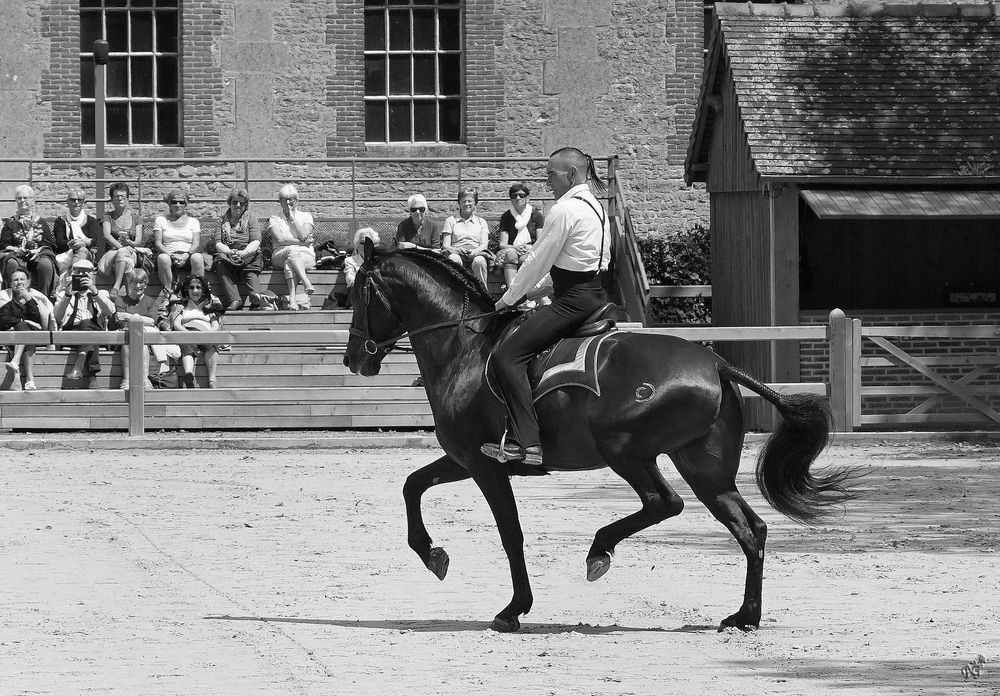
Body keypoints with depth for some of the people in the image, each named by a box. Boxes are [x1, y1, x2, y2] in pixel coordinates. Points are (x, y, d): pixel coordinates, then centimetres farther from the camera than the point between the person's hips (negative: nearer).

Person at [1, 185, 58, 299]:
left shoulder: (41, 223, 18)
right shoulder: (11, 223, 17)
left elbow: (50, 245, 11)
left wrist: (39, 250, -9)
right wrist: (16, 250, -10)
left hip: (38, 254, 0)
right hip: (17, 255, 0)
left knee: (46, 264, -35)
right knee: (11, 264, -36)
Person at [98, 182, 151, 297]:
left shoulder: (135, 219, 18)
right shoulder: (108, 217, 15)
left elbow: (139, 240, 4)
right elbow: (107, 235, -3)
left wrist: (130, 244, -20)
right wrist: (120, 246, -21)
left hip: (132, 253, 0)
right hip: (112, 252, 0)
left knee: (123, 253, -37)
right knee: (122, 252, -37)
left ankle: (116, 287, -50)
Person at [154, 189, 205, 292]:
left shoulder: (193, 221, 19)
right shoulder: (160, 220, 17)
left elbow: (196, 244, 6)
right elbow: (158, 243, 5)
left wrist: (186, 255, -16)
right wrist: (172, 255, -15)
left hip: (187, 256, 1)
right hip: (169, 254, -1)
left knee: (197, 258, -34)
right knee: (163, 258, -37)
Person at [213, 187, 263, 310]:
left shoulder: (251, 220, 13)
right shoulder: (222, 221, 14)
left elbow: (255, 242, -1)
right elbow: (218, 243, 1)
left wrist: (244, 252, -22)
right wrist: (229, 252, -21)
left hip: (248, 255, 0)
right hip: (227, 255, 0)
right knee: (221, 260, -34)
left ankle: (255, 296, -55)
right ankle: (234, 300, -47)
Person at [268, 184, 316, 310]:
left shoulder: (305, 217, 15)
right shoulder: (274, 219, 14)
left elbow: (303, 236, -5)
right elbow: (279, 239, -4)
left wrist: (293, 218, 1)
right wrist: (301, 242, -6)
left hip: (306, 255, 0)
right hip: (280, 255, 0)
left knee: (289, 264, -36)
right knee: (292, 250, -37)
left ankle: (292, 299, -52)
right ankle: (306, 282, -54)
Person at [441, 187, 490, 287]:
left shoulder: (481, 222, 24)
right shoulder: (451, 221, 22)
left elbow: (484, 244, 10)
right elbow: (445, 245, 10)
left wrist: (475, 251, -14)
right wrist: (455, 250, -14)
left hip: (476, 253, 0)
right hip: (457, 253, 0)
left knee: (479, 261, -37)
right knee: (453, 259, -38)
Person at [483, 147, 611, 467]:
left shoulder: (564, 210, -14)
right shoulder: (596, 206, 15)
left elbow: (537, 262, -12)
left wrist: (507, 300, 1)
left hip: (572, 302, -10)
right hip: (597, 294, 10)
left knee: (507, 357, -16)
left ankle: (526, 441, -27)